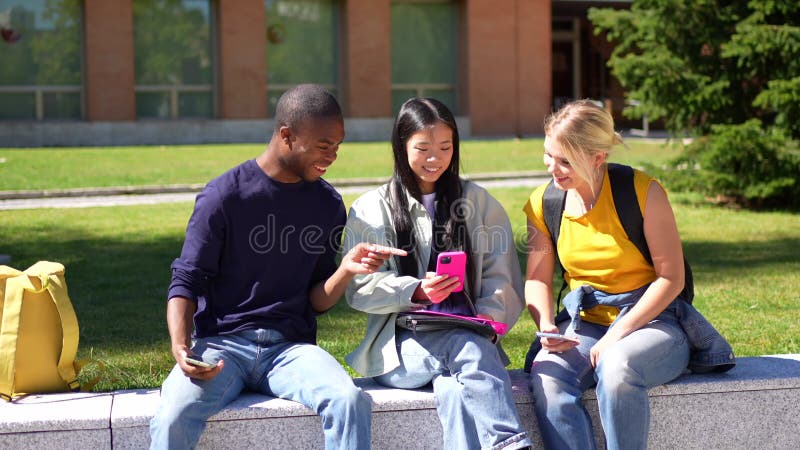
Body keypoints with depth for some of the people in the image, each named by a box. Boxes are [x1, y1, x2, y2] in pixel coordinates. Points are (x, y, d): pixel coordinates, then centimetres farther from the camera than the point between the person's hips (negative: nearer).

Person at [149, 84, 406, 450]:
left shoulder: (328, 205, 8)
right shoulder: (222, 197, -3)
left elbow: (317, 302, 10)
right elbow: (186, 283, -3)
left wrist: (346, 270, -10)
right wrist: (181, 347, -20)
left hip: (291, 347, 3)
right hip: (221, 343, -2)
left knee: (350, 401, -29)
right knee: (172, 417, -33)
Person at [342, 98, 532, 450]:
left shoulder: (478, 202, 16)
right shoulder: (371, 209, 9)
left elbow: (500, 273, 10)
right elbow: (359, 288, 1)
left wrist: (489, 314, -10)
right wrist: (417, 291, -16)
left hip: (469, 335, 2)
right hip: (402, 343, -1)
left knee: (452, 389, -35)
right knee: (471, 353, -34)